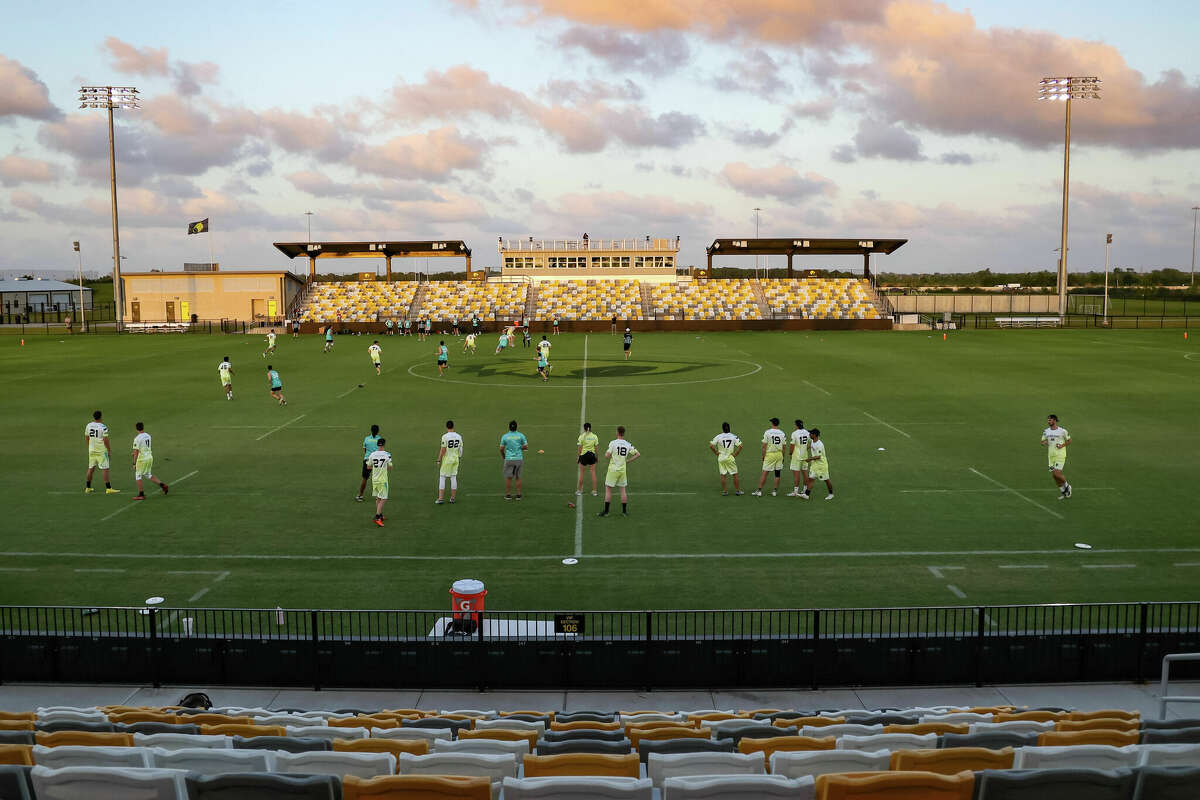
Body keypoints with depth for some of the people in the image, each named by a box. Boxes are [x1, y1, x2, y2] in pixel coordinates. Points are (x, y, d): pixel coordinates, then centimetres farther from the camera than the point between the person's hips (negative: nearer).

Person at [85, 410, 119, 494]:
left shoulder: (88, 426, 3)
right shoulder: (103, 427, -14)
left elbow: (87, 438, 11)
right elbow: (105, 440, -14)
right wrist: (109, 451, -5)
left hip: (91, 450, 6)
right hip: (101, 451, -6)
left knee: (91, 468, 14)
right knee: (104, 469, -5)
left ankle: (88, 488, 21)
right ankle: (108, 488, -6)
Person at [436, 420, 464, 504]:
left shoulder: (445, 436, -15)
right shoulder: (458, 436, 1)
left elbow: (443, 450, -15)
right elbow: (460, 449, 7)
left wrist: (439, 460, -8)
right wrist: (460, 458, 21)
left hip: (446, 459, -5)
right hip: (455, 459, 5)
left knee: (442, 478, 1)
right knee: (453, 478, 11)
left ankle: (440, 499, -3)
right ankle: (452, 498, 14)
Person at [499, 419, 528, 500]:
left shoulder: (504, 436, -3)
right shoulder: (521, 435, -1)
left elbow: (501, 449, 0)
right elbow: (526, 447, -1)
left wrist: (503, 456, 20)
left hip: (509, 459, -1)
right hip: (519, 459, 1)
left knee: (508, 477, 7)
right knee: (518, 477, 9)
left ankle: (508, 494, 8)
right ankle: (518, 495, 10)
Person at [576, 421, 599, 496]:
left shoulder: (582, 436, -9)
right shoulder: (594, 436, -1)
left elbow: (579, 448, -8)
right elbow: (596, 447, 2)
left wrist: (579, 456, 3)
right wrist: (597, 457, 11)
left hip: (583, 455, -2)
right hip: (592, 455, 2)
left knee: (581, 473, 9)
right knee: (593, 473, 8)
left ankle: (579, 490, 19)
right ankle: (594, 491, 9)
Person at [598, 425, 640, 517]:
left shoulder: (613, 443, -12)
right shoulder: (628, 445, 2)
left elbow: (607, 456, -16)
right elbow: (638, 454, 3)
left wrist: (606, 453, 7)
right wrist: (628, 461, 8)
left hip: (613, 469, -4)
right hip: (623, 470, 4)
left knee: (608, 489, 3)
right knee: (622, 490, 12)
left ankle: (606, 511, 3)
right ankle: (624, 511, 14)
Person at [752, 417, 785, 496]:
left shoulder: (767, 432, -8)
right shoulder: (782, 433, 2)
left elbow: (764, 446, -8)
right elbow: (783, 447, 7)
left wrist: (763, 456, 1)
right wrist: (783, 457, 17)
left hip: (769, 454, -3)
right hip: (779, 454, 3)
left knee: (764, 473, 0)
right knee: (777, 473, 10)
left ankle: (759, 490, 1)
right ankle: (775, 491, 13)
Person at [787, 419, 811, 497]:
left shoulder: (794, 433, -14)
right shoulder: (807, 433, 3)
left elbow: (792, 445, -11)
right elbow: (809, 445, 10)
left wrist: (791, 454, 2)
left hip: (797, 456, -6)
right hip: (805, 456, 6)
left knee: (796, 474, -4)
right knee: (804, 473, 13)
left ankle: (795, 491, -5)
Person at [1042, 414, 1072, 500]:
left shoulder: (1062, 431, -7)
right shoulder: (1046, 431, 6)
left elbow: (1069, 440, 5)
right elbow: (1043, 441, 15)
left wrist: (1062, 445, -12)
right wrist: (1044, 442, -9)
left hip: (1060, 456, -5)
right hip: (1051, 456, 5)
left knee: (1056, 474, -15)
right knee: (1054, 475, 6)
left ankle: (1067, 486, 12)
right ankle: (1063, 492, 22)